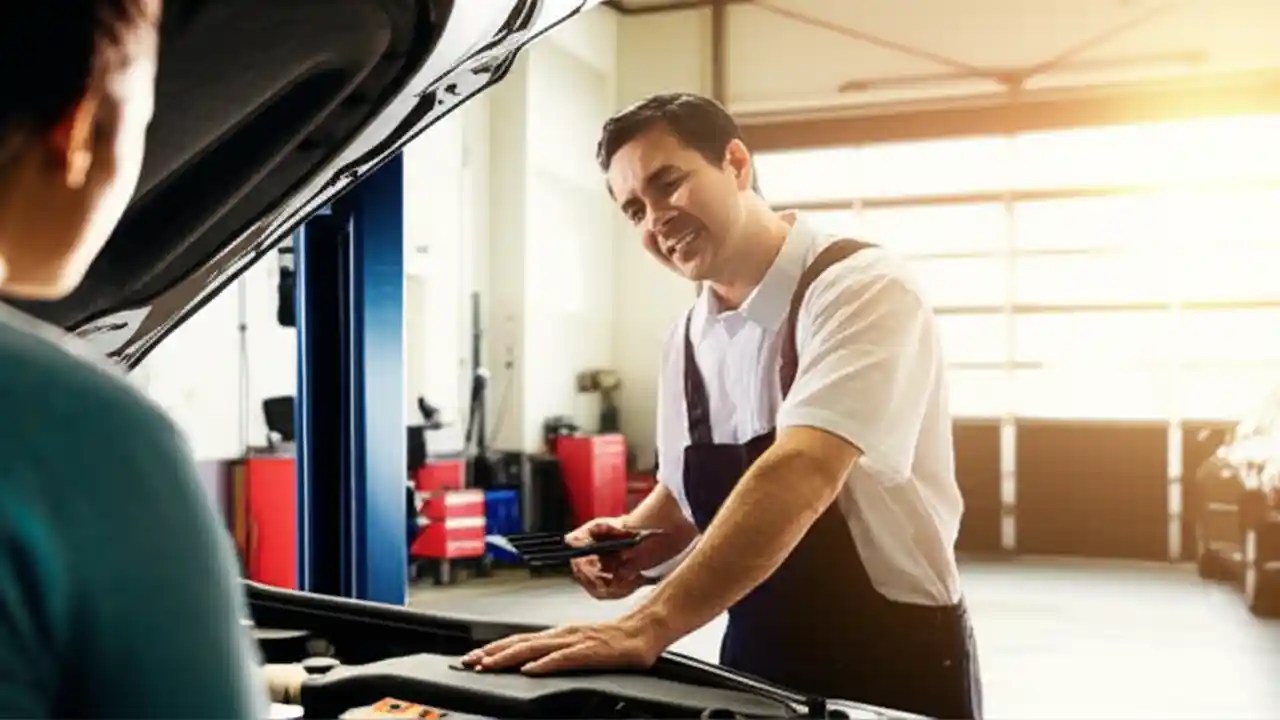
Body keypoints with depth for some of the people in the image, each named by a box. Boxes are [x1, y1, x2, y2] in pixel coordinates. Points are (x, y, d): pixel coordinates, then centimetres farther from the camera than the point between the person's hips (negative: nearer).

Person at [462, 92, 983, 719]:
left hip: (893, 664, -6)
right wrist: (634, 539, -5)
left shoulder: (860, 289, -18)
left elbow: (800, 475, -31)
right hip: (757, 663, 6)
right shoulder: (687, 339, 4)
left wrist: (648, 627, -37)